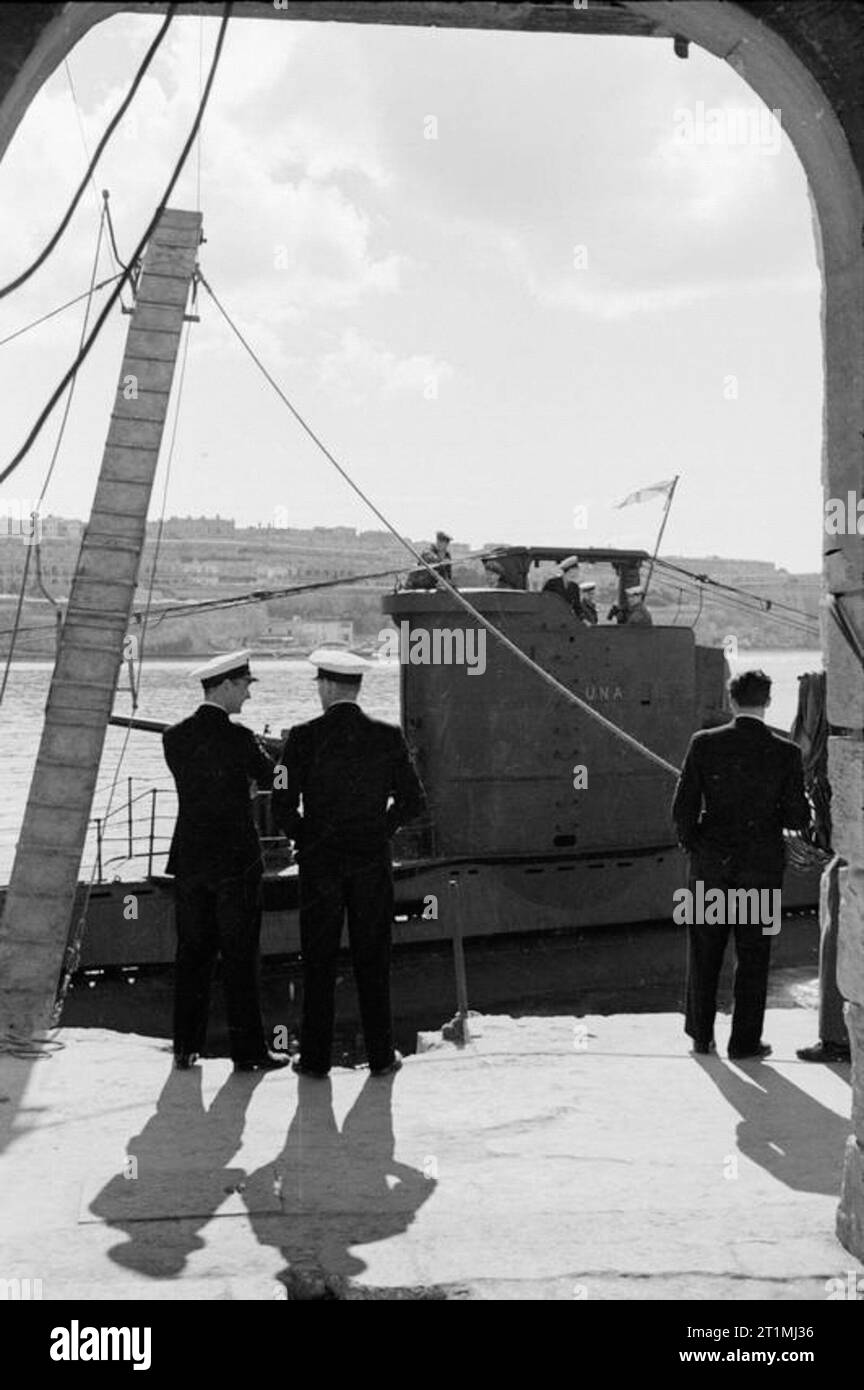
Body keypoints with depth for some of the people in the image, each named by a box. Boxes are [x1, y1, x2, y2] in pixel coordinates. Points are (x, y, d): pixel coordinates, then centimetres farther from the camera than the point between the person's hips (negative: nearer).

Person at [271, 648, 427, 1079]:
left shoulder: (304, 738, -9)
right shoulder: (388, 737, -3)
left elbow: (282, 807, -9)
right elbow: (413, 801, 1)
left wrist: (304, 839, 8)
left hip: (319, 864, -1)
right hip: (373, 863, 2)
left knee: (319, 962, 7)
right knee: (373, 961, 9)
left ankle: (315, 1057, 12)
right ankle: (381, 1056, 14)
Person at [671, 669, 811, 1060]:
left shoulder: (704, 744, -7)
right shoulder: (786, 753, -8)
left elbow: (683, 808, -7)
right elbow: (798, 819, -8)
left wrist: (690, 844, 10)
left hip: (711, 865, 1)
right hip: (761, 866, -1)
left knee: (704, 951, 15)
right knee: (752, 955, 10)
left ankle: (701, 1035, 22)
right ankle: (744, 1041, 13)